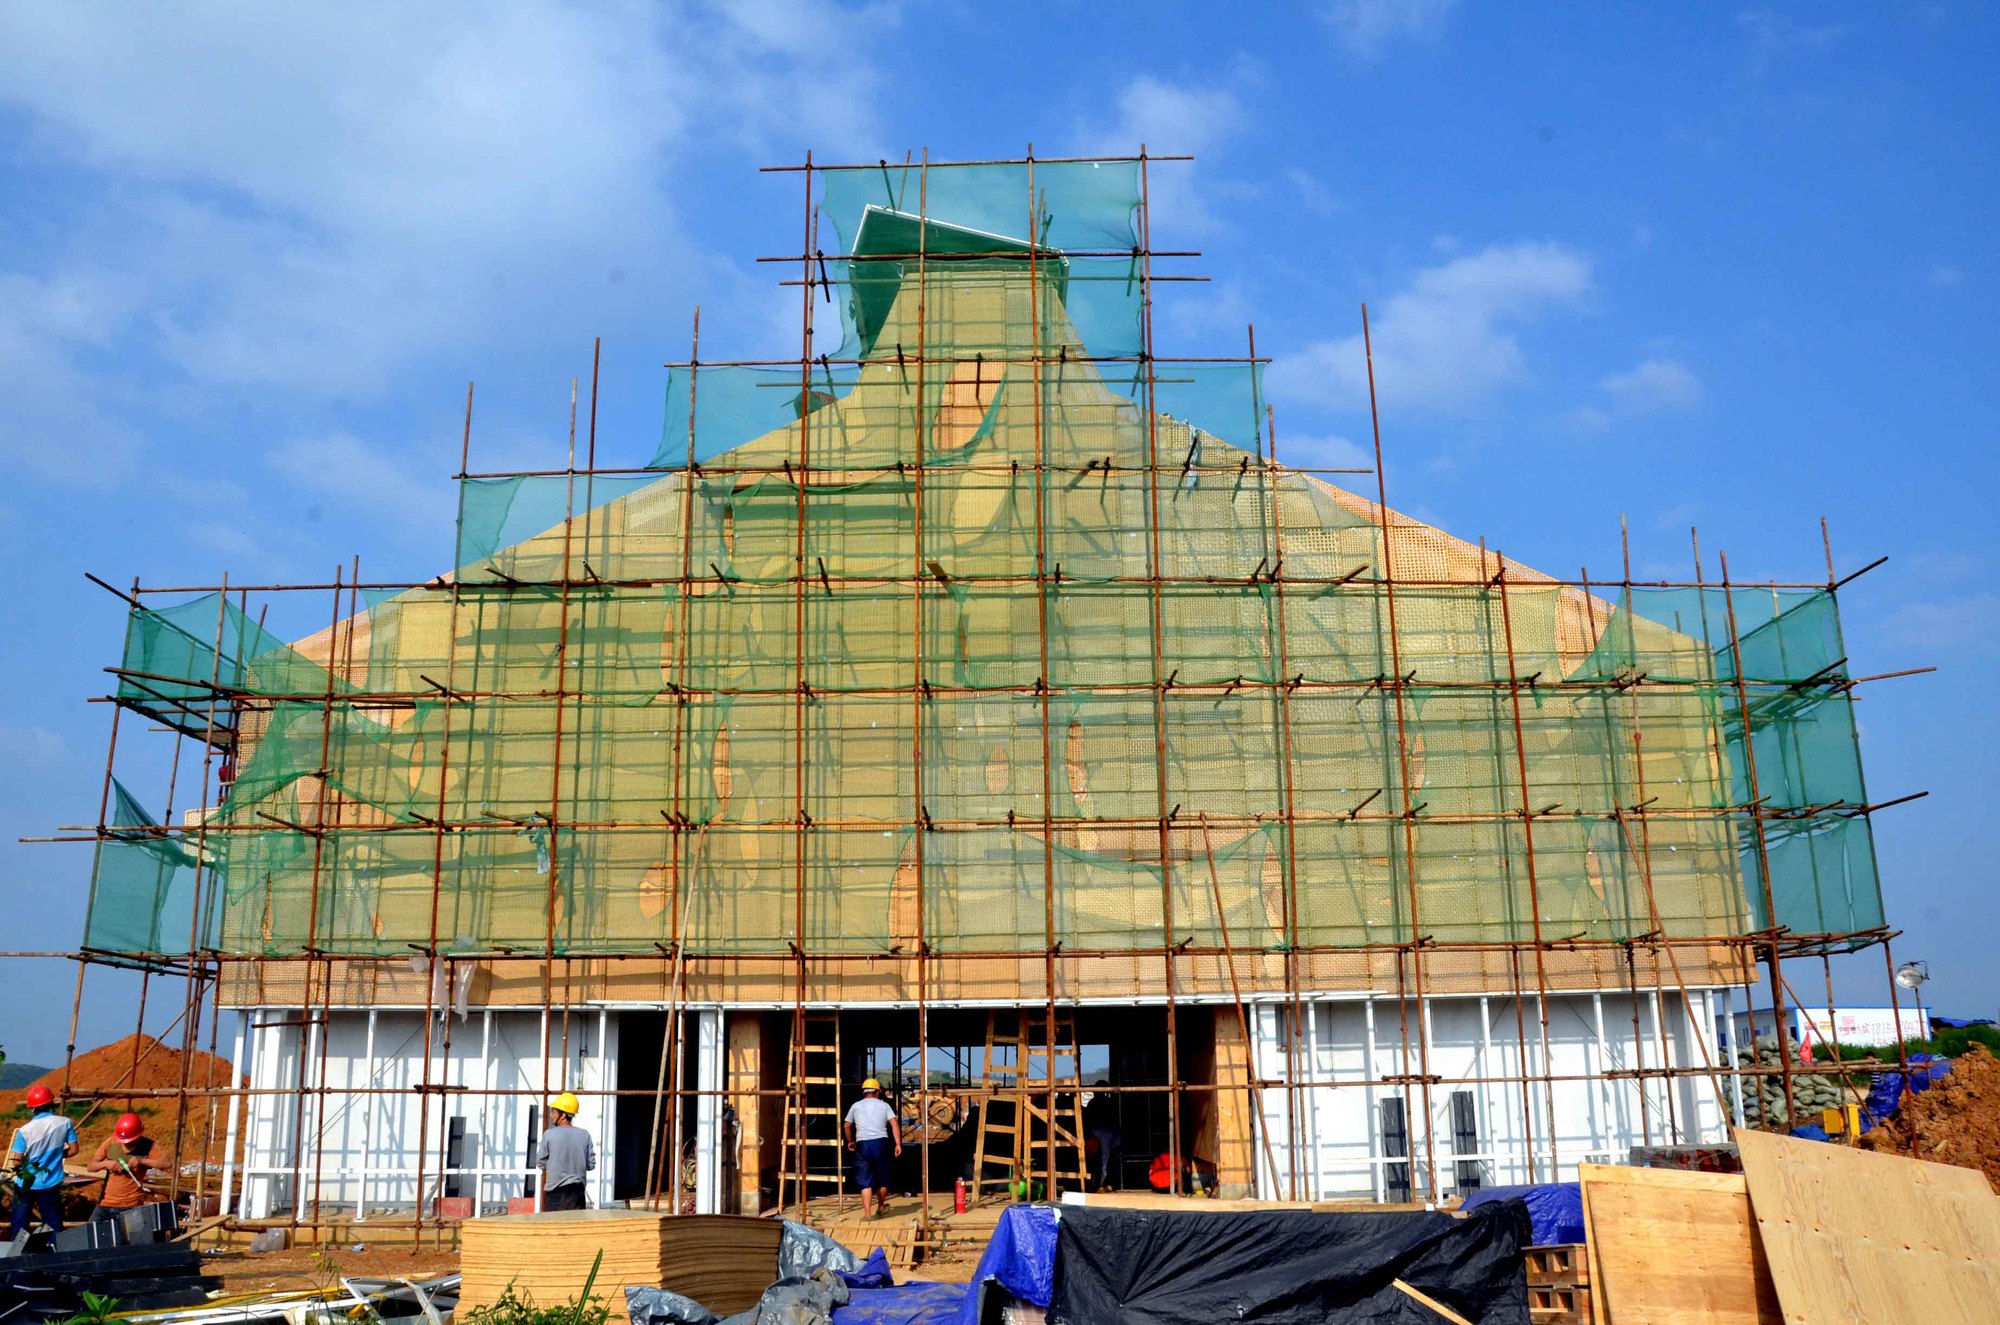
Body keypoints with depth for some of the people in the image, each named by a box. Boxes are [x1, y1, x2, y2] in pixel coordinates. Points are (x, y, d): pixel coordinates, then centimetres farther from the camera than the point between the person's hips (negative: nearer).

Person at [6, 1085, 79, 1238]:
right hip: (51, 1185, 1)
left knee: (19, 1225, 13)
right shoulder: (65, 1123, -9)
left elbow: (16, 1162, -12)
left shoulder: (25, 1130, -15)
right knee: (54, 1225, 12)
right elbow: (73, 1150, -2)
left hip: (25, 1184, -1)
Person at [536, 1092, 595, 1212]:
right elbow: (591, 1164, 3)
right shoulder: (584, 1135, -2)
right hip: (577, 1190, 3)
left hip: (555, 1191, -3)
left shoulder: (549, 1134, -10)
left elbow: (541, 1162, 0)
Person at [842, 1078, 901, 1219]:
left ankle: (867, 1213, -6)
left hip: (862, 1144, 0)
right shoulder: (884, 1105, 11)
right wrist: (898, 1144, -5)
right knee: (882, 1177, 19)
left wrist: (850, 1141, 37)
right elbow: (894, 1124, -1)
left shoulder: (856, 1105, 14)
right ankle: (881, 1206, 36)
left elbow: (846, 1126, 21)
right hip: (881, 1143, 0)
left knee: (865, 1181, 2)